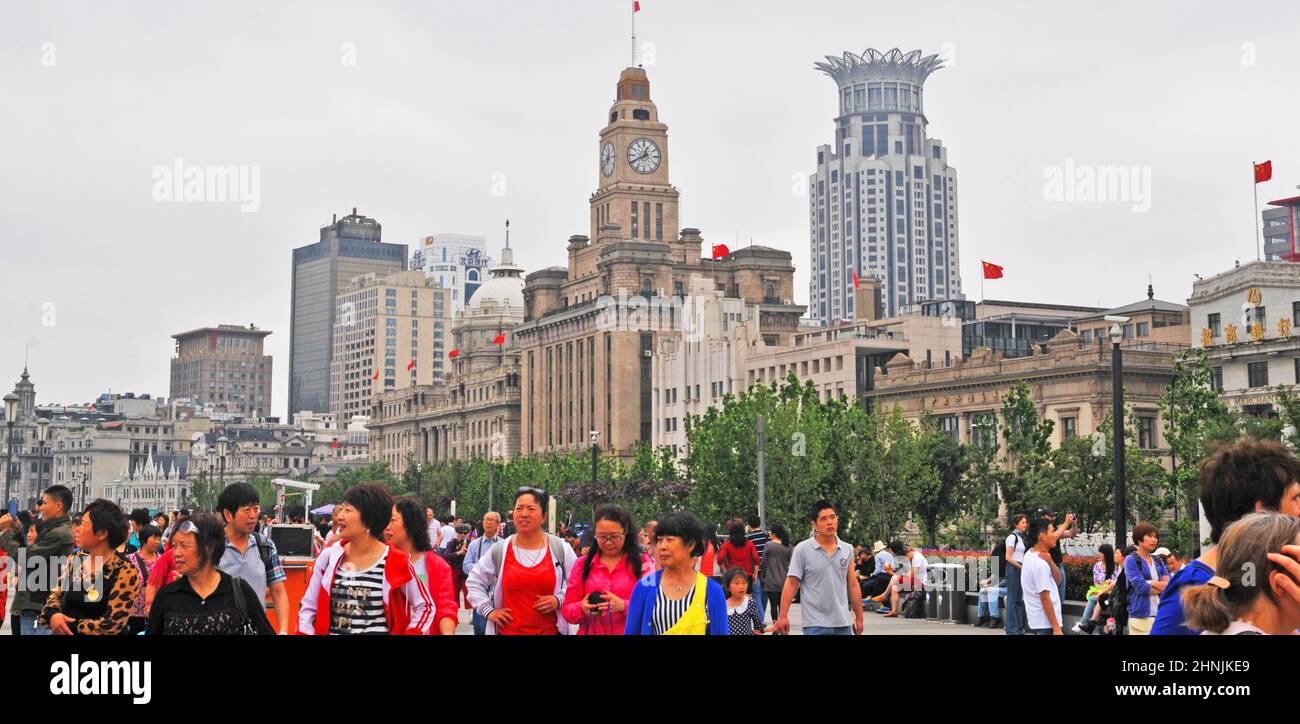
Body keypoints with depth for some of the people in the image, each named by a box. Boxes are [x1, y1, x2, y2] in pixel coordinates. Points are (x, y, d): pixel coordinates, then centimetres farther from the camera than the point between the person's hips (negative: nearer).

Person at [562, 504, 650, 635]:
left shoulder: (642, 562, -2)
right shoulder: (582, 564, 4)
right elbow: (567, 610, 3)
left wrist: (623, 606, -26)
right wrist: (581, 609, -19)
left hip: (630, 632, -2)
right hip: (590, 632, 2)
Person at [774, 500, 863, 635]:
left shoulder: (848, 550, 7)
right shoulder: (802, 550, -5)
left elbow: (853, 586, 12)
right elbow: (791, 584, -6)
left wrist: (859, 617, 11)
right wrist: (783, 616, -13)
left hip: (843, 623, 4)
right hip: (815, 624, -4)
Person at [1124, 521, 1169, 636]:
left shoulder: (1157, 561, 16)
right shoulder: (1131, 560, -1)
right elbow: (1140, 587, -11)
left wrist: (1150, 583, -7)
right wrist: (1162, 587, 2)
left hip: (1161, 614, 5)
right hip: (1141, 616, -5)